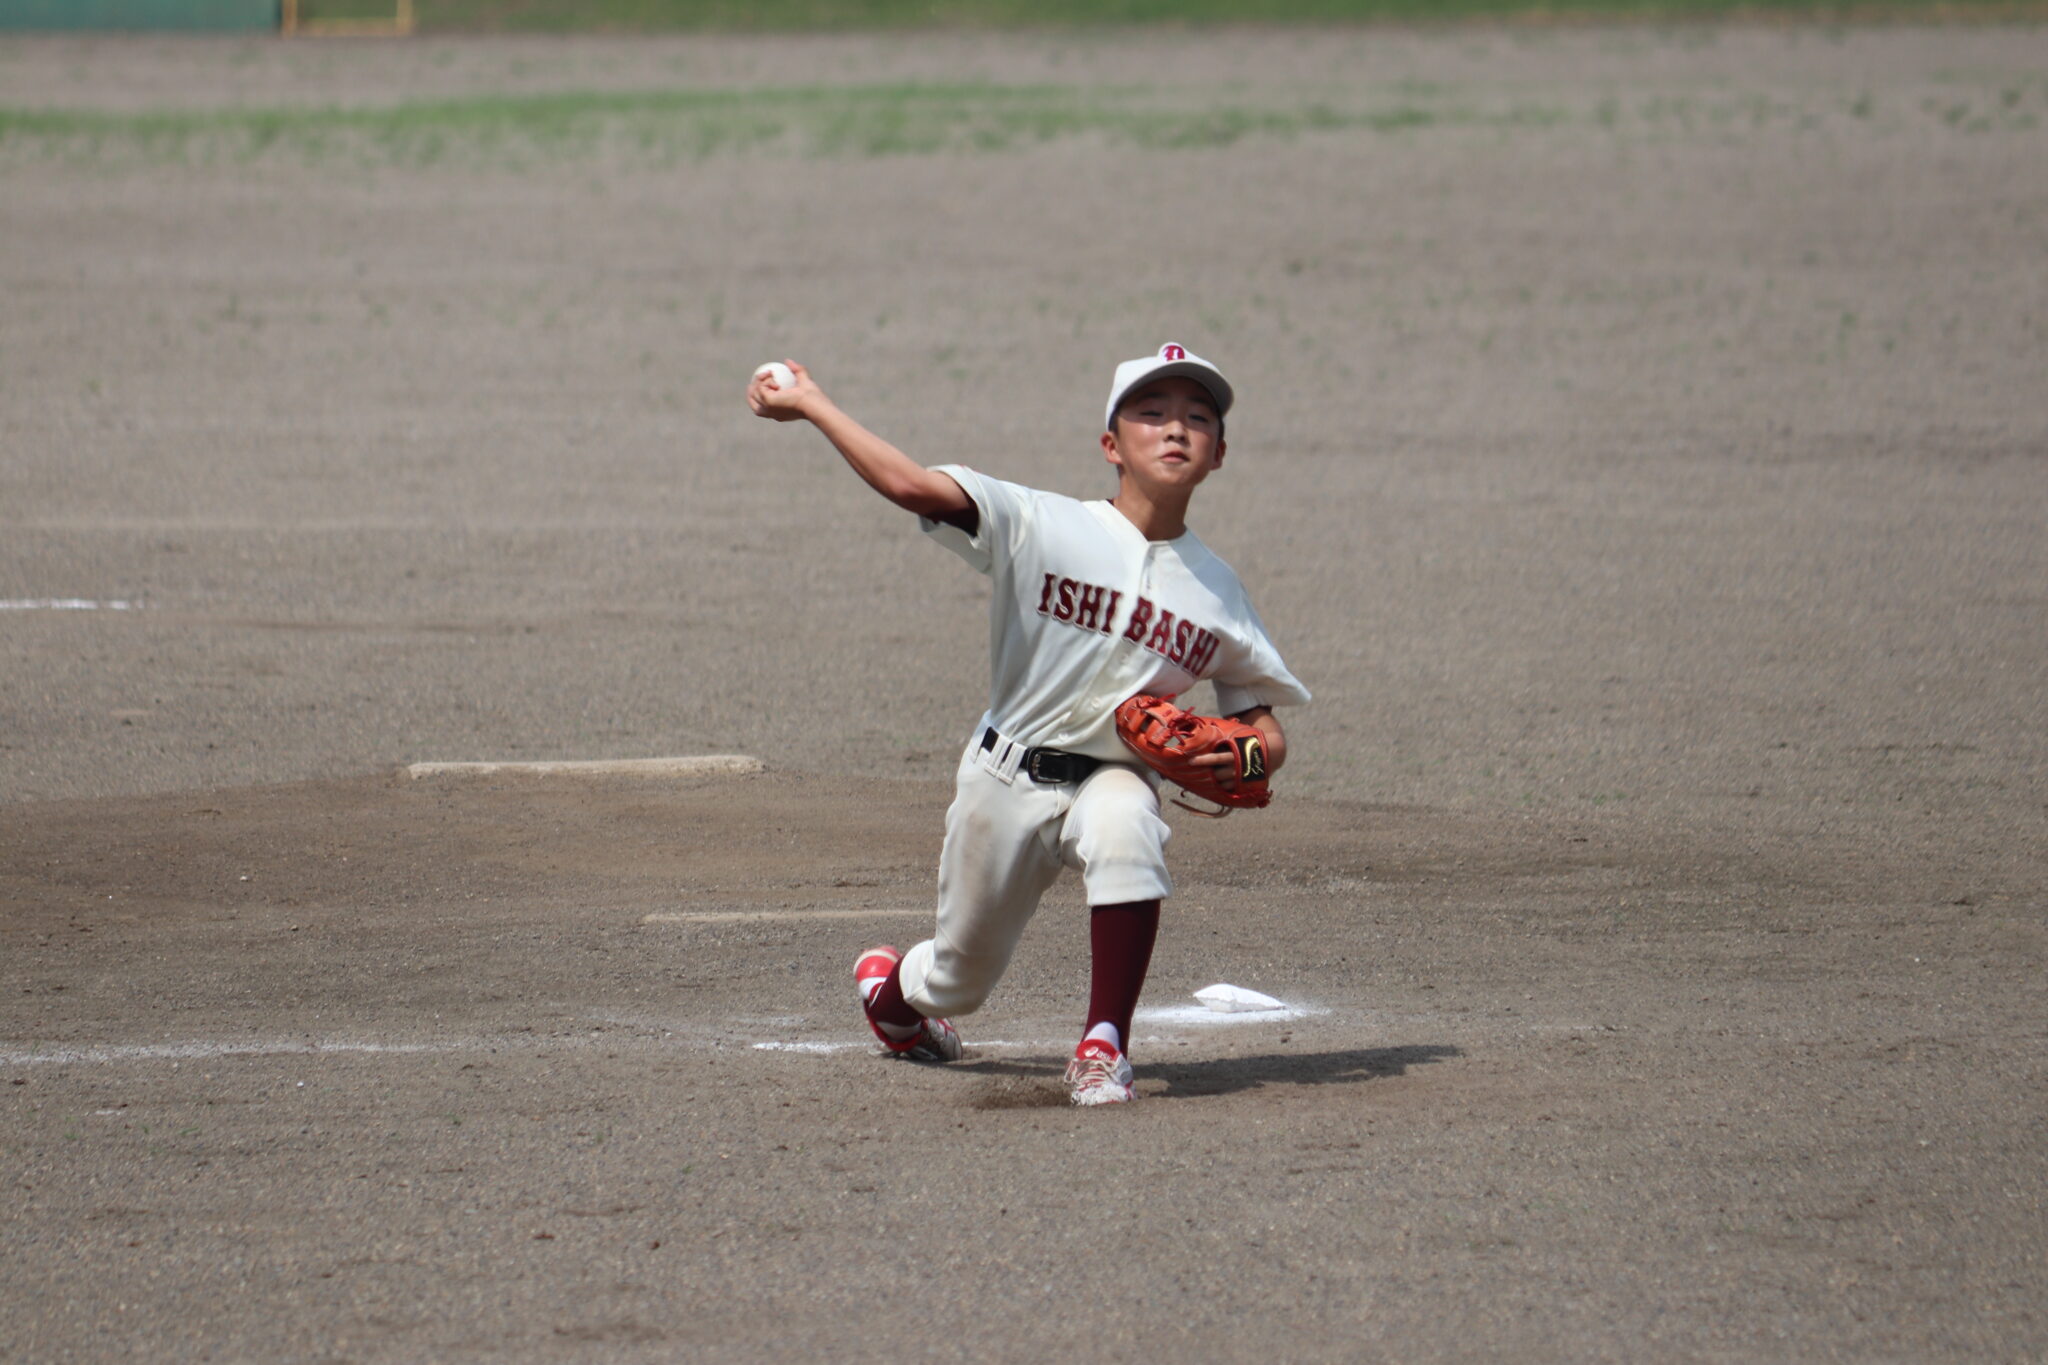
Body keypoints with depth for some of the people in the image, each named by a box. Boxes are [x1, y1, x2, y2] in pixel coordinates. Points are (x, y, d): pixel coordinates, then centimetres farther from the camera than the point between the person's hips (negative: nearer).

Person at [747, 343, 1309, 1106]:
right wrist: (809, 404, -27)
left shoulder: (1216, 590, 0)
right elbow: (910, 485, -24)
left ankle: (1104, 1044, -28)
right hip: (1007, 780, -1)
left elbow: (1266, 733, 5)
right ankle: (890, 988, 52)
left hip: (1111, 777, 1)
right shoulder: (1041, 527, -12)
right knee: (960, 981, 12)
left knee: (1126, 828, -37)